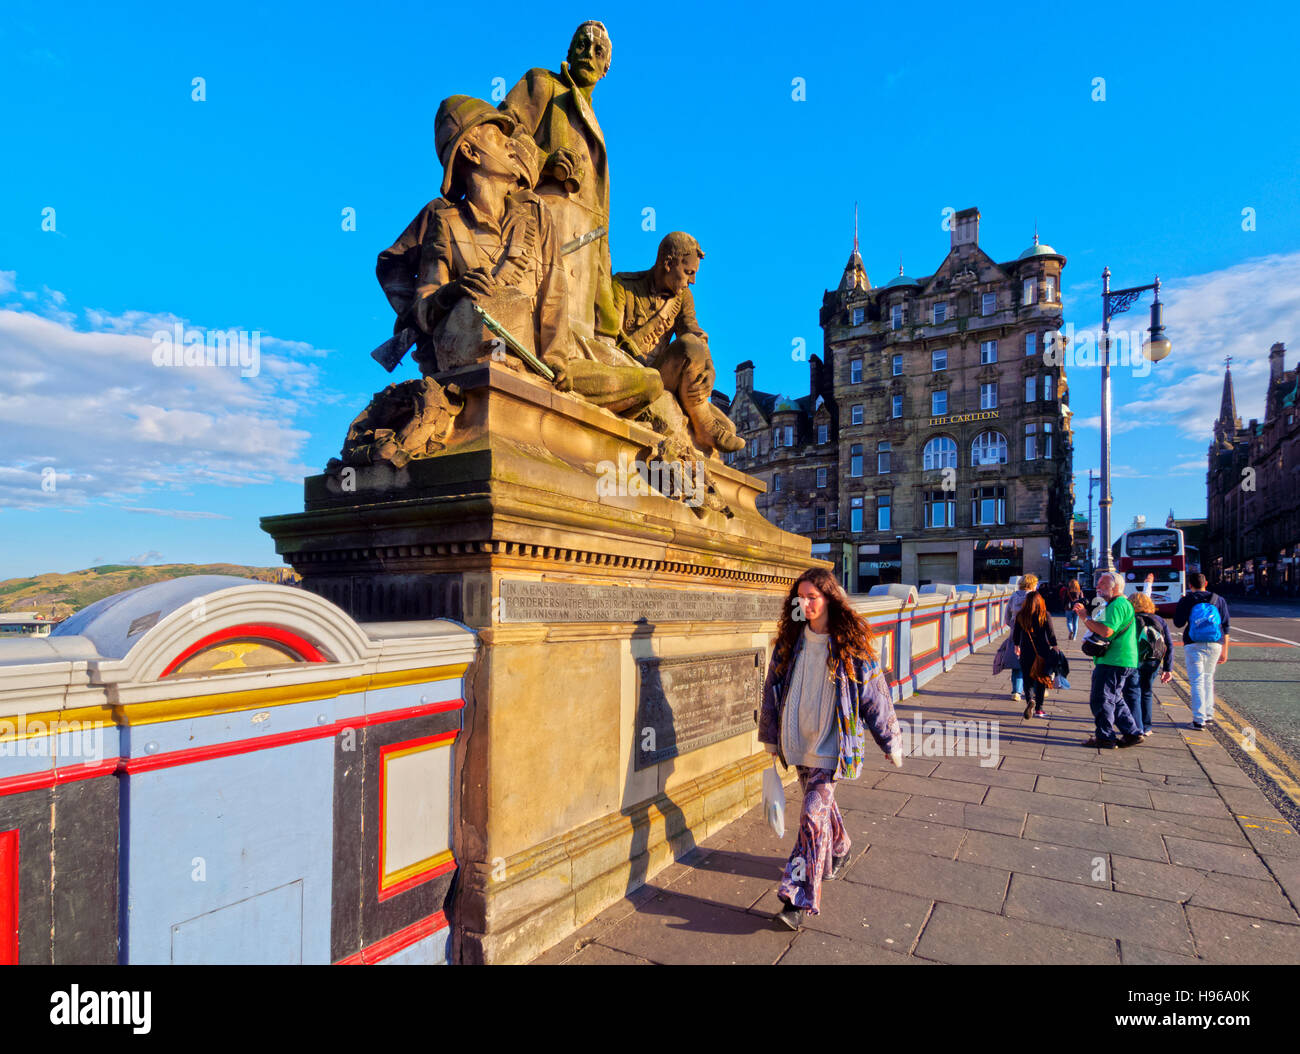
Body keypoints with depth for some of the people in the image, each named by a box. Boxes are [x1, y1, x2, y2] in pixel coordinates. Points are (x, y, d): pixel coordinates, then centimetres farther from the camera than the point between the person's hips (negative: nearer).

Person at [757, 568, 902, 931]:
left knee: (813, 815, -9)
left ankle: (798, 899, -3)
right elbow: (773, 687, 9)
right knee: (820, 802, 21)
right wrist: (770, 736, 14)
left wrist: (891, 741, 2)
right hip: (798, 741, 5)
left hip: (831, 746, -5)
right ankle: (839, 849, 50)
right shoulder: (790, 641, 0)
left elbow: (875, 694, -3)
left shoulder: (852, 646, -11)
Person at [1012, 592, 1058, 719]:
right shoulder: (1044, 615, -6)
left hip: (1026, 652, 0)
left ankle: (1030, 700, -20)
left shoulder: (1020, 616, -1)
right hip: (1042, 652, 0)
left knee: (1028, 679, 7)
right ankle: (1038, 709, 16)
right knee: (1040, 680, 12)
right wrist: (1054, 648, -1)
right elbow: (1051, 633, -8)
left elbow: (1015, 633, 7)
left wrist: (1016, 646, 21)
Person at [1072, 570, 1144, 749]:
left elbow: (1106, 631, -26)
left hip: (1114, 662, -11)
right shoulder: (1116, 604, 21)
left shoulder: (1118, 605, -14)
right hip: (1117, 661, 11)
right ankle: (1132, 733, 22)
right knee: (1115, 700, 18)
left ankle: (1105, 737, 1)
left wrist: (1086, 617, -18)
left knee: (1101, 699, -4)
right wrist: (1085, 616, 8)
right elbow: (1097, 630, 21)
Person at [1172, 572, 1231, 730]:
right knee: (1208, 679, 19)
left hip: (1194, 645, -4)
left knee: (1197, 681, -2)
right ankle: (1208, 714, 23)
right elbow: (1225, 627, 9)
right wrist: (1224, 650, 13)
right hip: (1214, 645, 4)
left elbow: (1178, 623, 0)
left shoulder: (1186, 600, -3)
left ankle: (1199, 719, -5)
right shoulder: (1219, 600, 8)